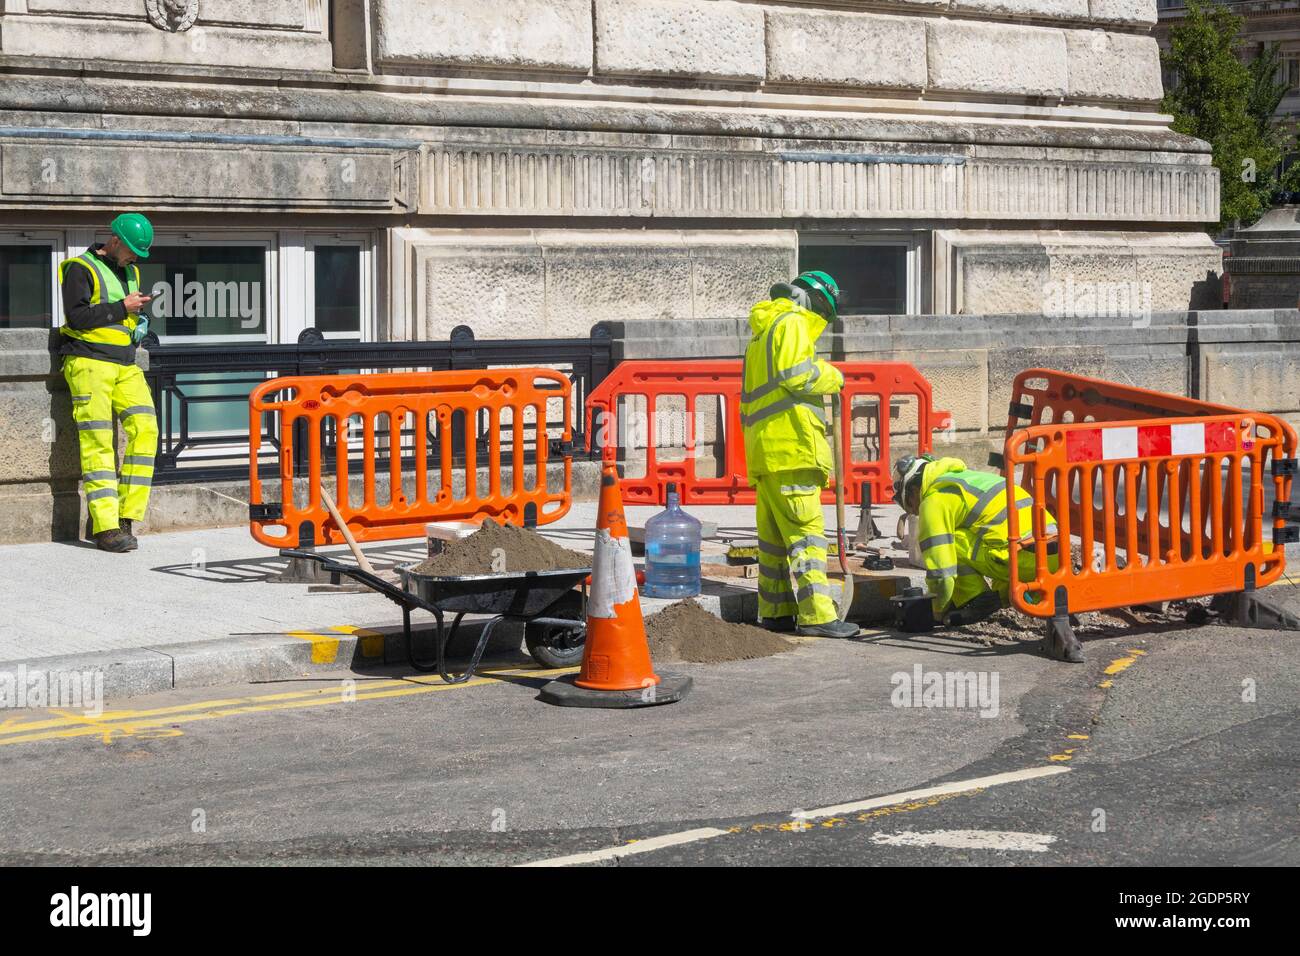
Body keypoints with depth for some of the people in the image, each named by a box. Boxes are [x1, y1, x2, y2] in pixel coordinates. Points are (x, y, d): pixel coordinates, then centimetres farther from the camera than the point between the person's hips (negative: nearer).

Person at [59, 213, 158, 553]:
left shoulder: (131, 272, 22)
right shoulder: (81, 268, -2)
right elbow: (76, 316, -14)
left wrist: (139, 322, 12)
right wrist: (122, 308, -12)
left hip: (125, 366, 7)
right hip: (90, 362, -7)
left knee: (145, 429, -11)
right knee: (97, 441, -12)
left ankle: (126, 518, -6)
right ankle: (105, 528, -14)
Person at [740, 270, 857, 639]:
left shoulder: (763, 330, 27)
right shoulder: (791, 323, -4)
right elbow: (797, 375, -17)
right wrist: (833, 377, -1)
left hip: (763, 450, 10)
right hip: (790, 443, -10)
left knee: (773, 534, 12)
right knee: (805, 529, -12)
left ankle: (775, 612, 17)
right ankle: (816, 615, -16)